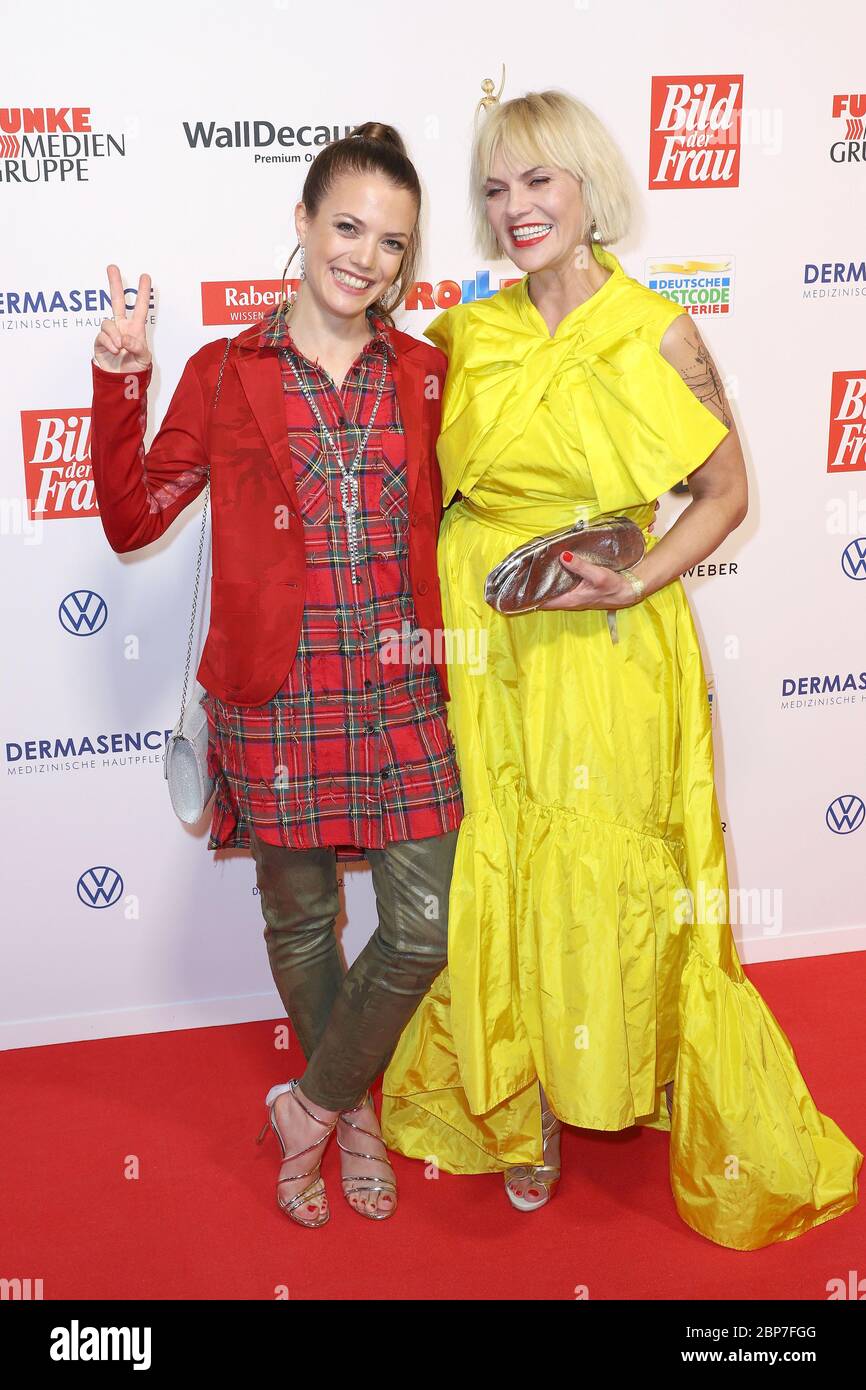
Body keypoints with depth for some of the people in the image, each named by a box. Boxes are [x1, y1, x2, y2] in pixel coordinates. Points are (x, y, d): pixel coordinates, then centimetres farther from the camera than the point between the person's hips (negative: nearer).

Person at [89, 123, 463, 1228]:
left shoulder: (425, 372, 7)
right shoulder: (225, 375, 1)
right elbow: (132, 520, 0)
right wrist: (120, 381, -9)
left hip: (400, 691, 2)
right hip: (277, 694, -2)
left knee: (428, 927, -1)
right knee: (300, 918, 12)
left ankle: (312, 1105, 23)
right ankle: (352, 1111, 37)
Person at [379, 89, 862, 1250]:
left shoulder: (657, 336, -7)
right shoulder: (463, 334, 1)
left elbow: (726, 493, -1)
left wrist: (635, 585, -14)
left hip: (609, 653, -2)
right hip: (487, 652, 3)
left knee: (609, 876, 7)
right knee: (503, 876, 11)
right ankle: (522, 1105, 32)